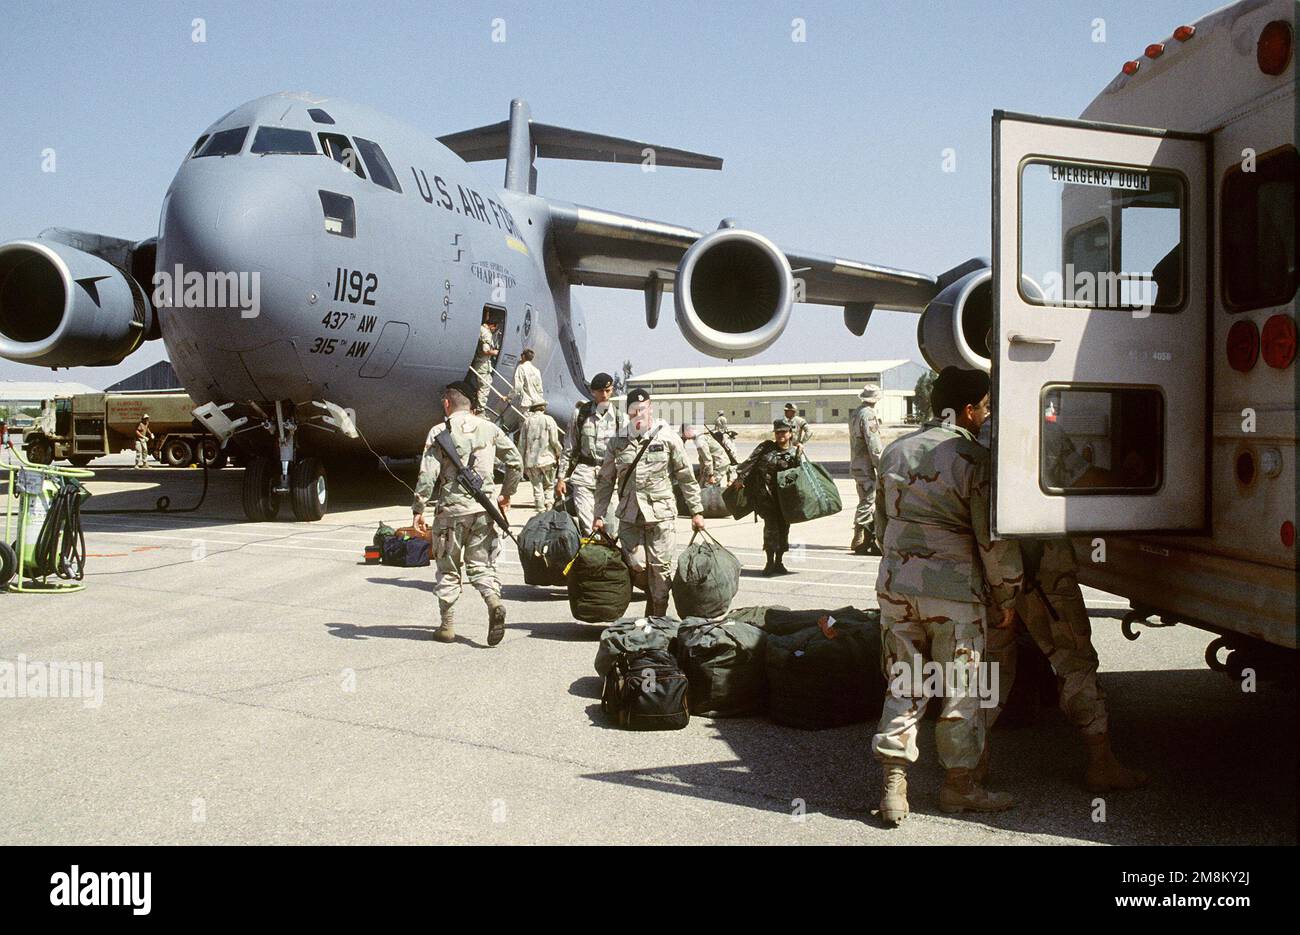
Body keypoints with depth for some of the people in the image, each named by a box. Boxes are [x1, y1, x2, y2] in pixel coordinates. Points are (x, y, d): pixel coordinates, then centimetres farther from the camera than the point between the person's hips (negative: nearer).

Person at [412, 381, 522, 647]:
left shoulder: (439, 432, -4)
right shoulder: (489, 428, 7)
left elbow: (428, 475, -10)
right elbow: (515, 462, 8)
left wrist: (418, 510, -4)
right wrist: (506, 495, 20)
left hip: (451, 508, -3)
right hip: (483, 508, 3)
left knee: (448, 569, 10)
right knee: (481, 565, 11)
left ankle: (447, 625, 14)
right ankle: (494, 602, -16)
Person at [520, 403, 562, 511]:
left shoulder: (527, 421, 5)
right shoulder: (548, 420, -2)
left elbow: (522, 442, 4)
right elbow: (554, 441, -8)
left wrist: (523, 463, 10)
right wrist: (559, 453, 10)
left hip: (530, 460, 2)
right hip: (546, 458, -2)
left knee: (537, 488, 7)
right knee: (549, 486, 11)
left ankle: (541, 512, 5)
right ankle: (548, 509, -2)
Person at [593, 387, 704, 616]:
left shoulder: (668, 438, 2)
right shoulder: (617, 443, 8)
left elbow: (687, 478, 5)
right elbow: (605, 481, 13)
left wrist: (696, 511, 3)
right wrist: (599, 515, 8)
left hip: (661, 514, -2)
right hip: (629, 516, 2)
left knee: (660, 567, -3)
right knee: (636, 565, -1)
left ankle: (658, 617, 9)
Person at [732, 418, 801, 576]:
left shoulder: (795, 452, 7)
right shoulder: (766, 446, 6)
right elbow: (751, 461, 0)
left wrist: (798, 455, -14)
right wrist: (741, 477, -9)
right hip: (765, 493, -2)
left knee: (783, 526, 6)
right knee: (771, 525, -9)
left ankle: (779, 562, 20)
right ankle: (770, 562, -2)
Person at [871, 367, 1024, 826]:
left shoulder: (896, 451, 9)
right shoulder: (973, 459, -11)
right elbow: (994, 537, -9)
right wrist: (1006, 595, 2)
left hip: (896, 585, 6)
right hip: (954, 591, -5)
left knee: (902, 685, 11)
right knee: (960, 689, 9)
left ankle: (893, 784, 9)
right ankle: (959, 784, 21)